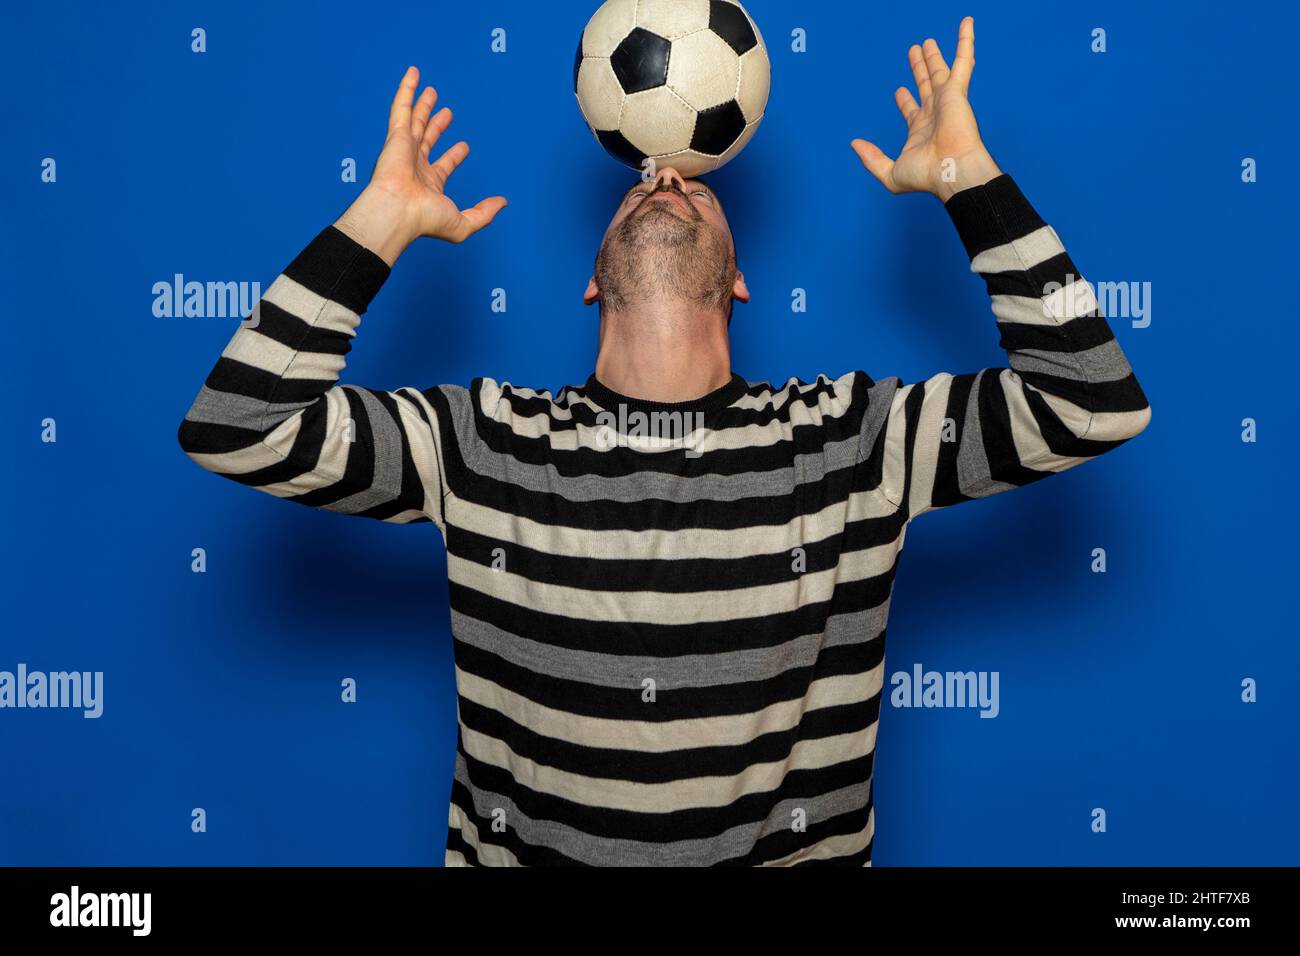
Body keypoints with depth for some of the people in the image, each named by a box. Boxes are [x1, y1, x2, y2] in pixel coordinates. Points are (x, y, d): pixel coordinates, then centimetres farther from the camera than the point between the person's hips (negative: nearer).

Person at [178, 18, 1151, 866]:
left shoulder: (850, 439, -2)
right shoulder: (483, 442, -1)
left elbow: (1097, 402, -5)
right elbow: (238, 429, -7)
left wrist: (967, 175, -7)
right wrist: (384, 220, -7)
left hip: (795, 852, 1)